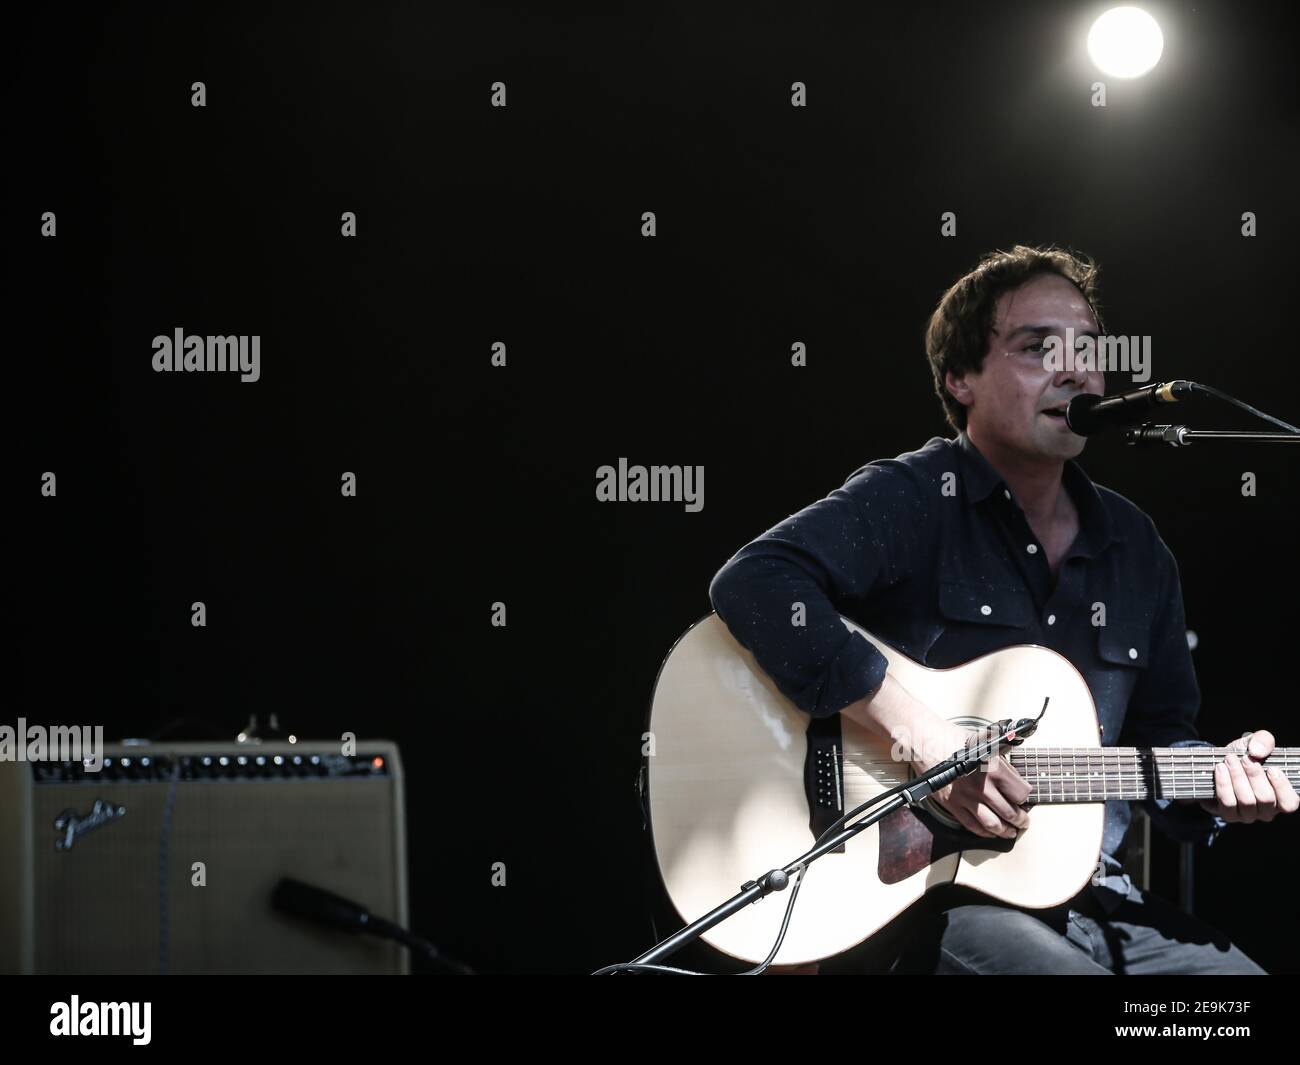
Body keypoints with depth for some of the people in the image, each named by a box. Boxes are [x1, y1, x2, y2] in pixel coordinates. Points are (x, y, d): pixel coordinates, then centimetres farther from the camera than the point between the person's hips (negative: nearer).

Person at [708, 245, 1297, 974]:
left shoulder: (1134, 548, 14)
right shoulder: (911, 499, -7)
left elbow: (1160, 731, 22)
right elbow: (753, 584, -23)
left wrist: (1217, 784, -2)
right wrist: (916, 730, -27)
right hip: (920, 902, -7)